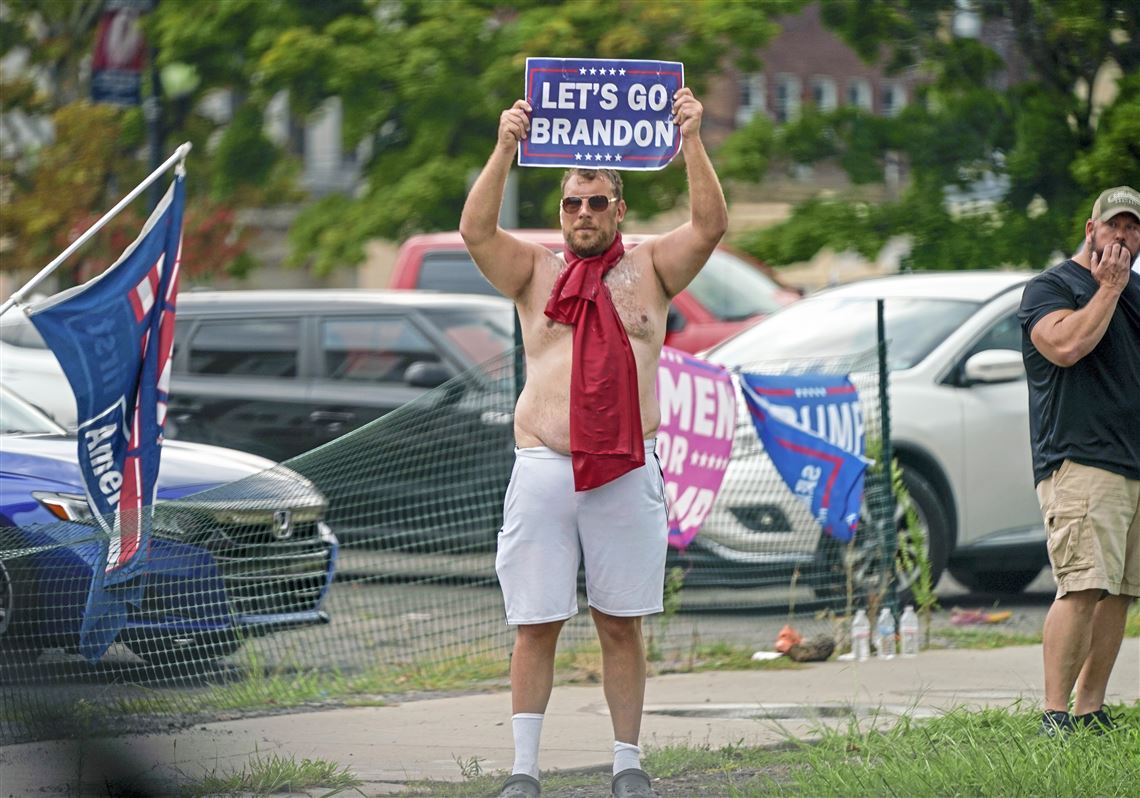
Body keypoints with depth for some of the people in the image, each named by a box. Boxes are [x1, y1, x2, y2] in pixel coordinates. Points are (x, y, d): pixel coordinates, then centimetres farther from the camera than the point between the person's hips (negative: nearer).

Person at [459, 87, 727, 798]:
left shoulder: (650, 271, 10)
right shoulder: (535, 273, 9)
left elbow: (710, 226, -4)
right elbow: (477, 231, -6)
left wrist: (692, 142, -13)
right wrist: (506, 149, -15)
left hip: (628, 471, 0)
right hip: (544, 467, 0)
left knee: (622, 625, 5)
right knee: (536, 625, -1)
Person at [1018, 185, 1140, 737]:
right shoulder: (1050, 288, 2)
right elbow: (1067, 345, -17)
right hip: (1080, 461, -7)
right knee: (1083, 588, -17)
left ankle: (1091, 710, 7)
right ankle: (1055, 714, -17)